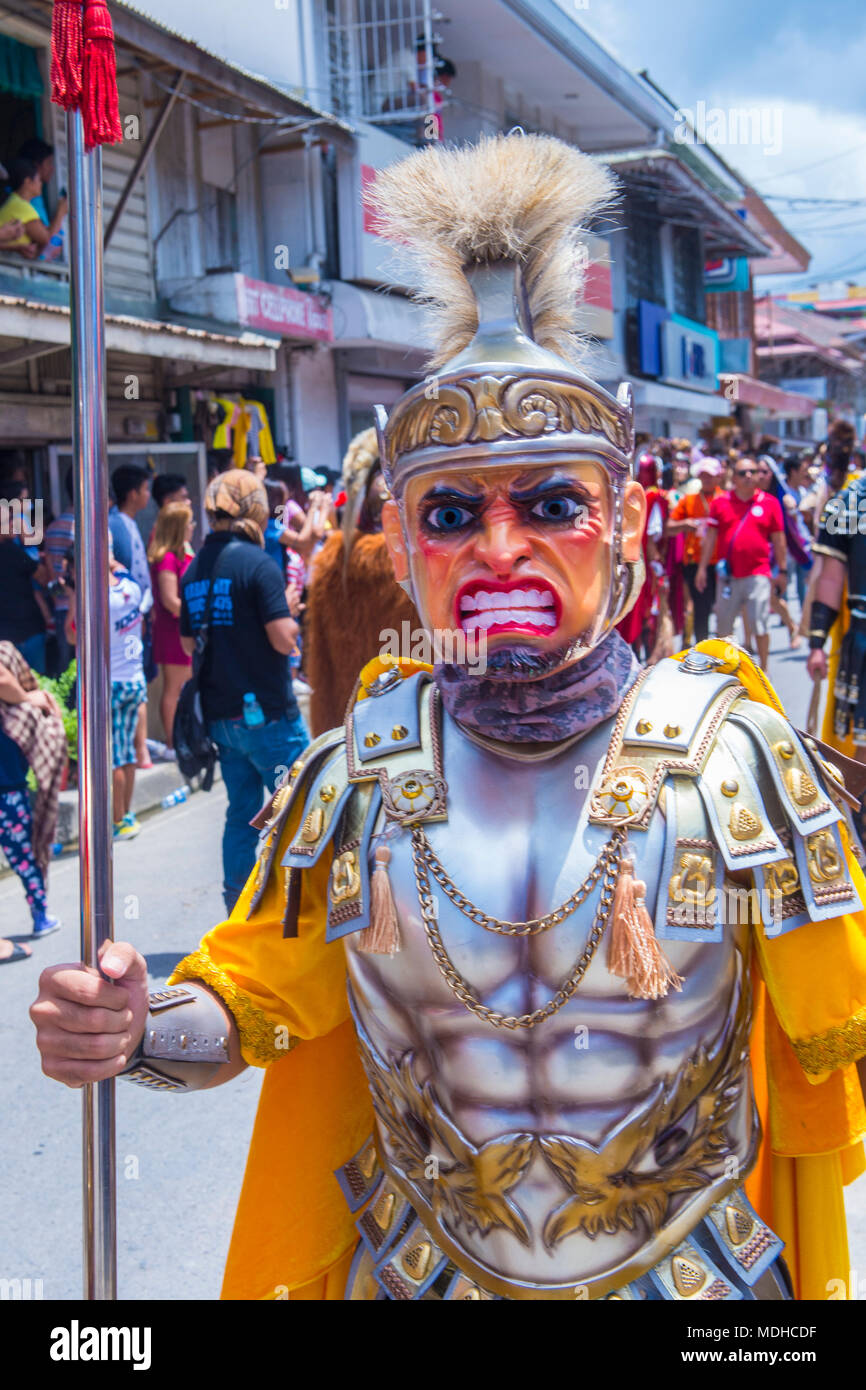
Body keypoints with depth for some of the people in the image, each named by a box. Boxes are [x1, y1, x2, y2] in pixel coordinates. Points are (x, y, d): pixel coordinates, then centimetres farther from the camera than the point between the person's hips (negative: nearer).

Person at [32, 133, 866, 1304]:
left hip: (695, 1277, -1)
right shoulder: (355, 771, -10)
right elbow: (261, 992, 0)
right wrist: (138, 1032, -19)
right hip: (412, 1271, 2)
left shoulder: (732, 753, -15)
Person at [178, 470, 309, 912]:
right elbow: (284, 640, -18)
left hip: (220, 713, 7)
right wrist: (290, 615, 1)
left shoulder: (195, 569, 8)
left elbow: (188, 643, 15)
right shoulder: (257, 564, -14)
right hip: (266, 710, -7)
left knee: (241, 813, 14)